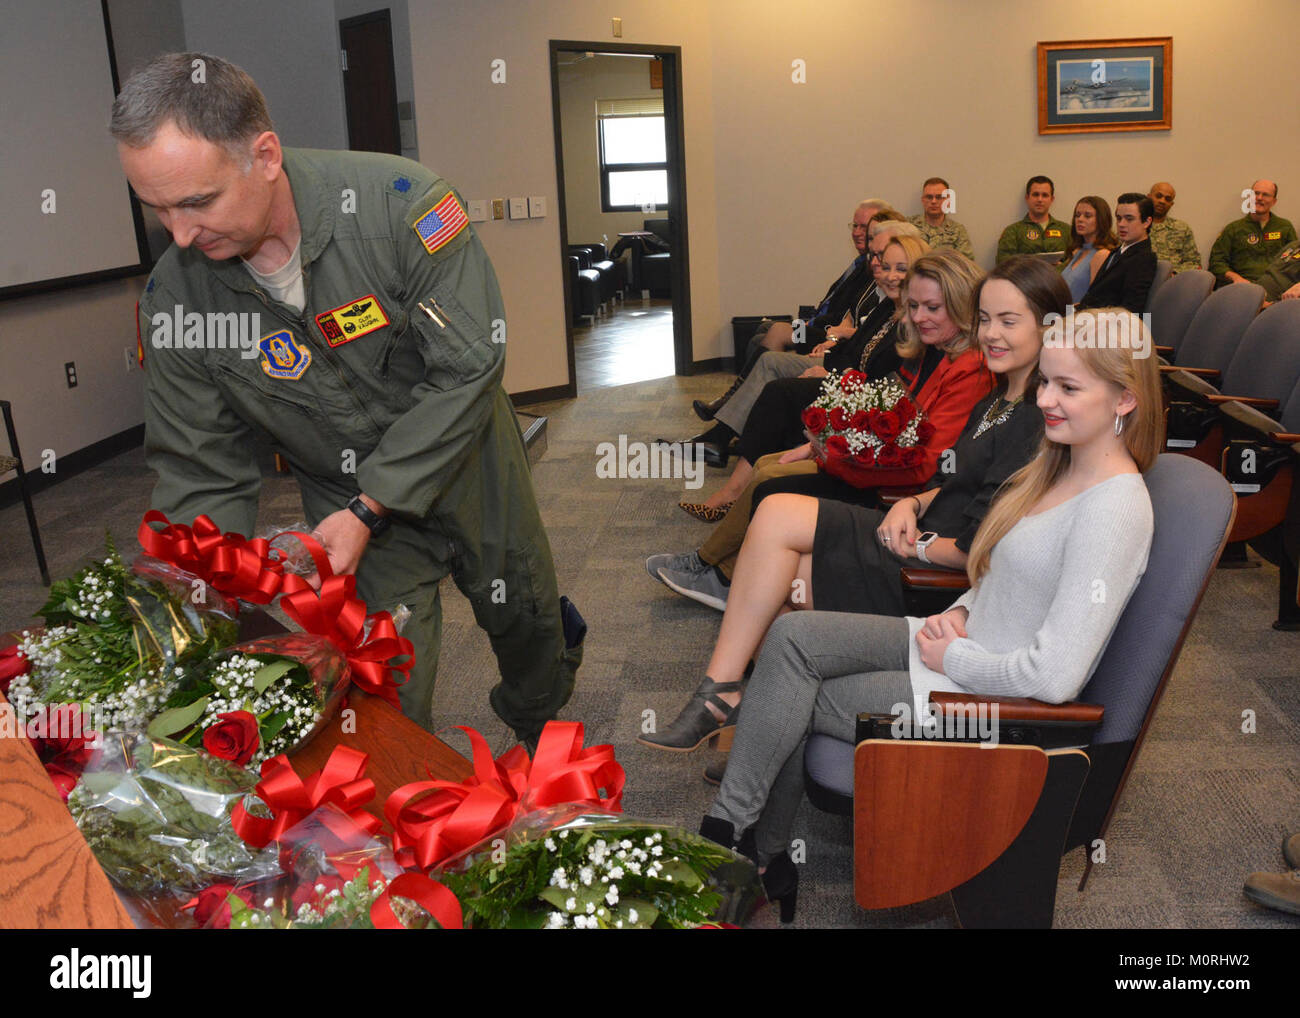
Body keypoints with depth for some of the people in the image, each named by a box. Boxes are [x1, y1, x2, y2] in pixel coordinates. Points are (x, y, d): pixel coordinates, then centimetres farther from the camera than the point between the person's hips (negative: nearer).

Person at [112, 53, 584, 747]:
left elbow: (467, 367, -25)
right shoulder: (173, 299, -18)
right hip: (345, 502, 1)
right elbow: (199, 474, -9)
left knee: (524, 615, 21)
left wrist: (369, 509, -25)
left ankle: (540, 734, 56)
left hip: (467, 466, 0)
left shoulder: (398, 203, -29)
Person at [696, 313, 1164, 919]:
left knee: (794, 701, -7)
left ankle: (756, 853, 13)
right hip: (964, 648, 8)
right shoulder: (1061, 467, 7)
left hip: (995, 701, -8)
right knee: (791, 636, -9)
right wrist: (957, 613, 1)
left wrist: (952, 657, -13)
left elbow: (1055, 676, -26)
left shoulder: (1114, 509, -22)